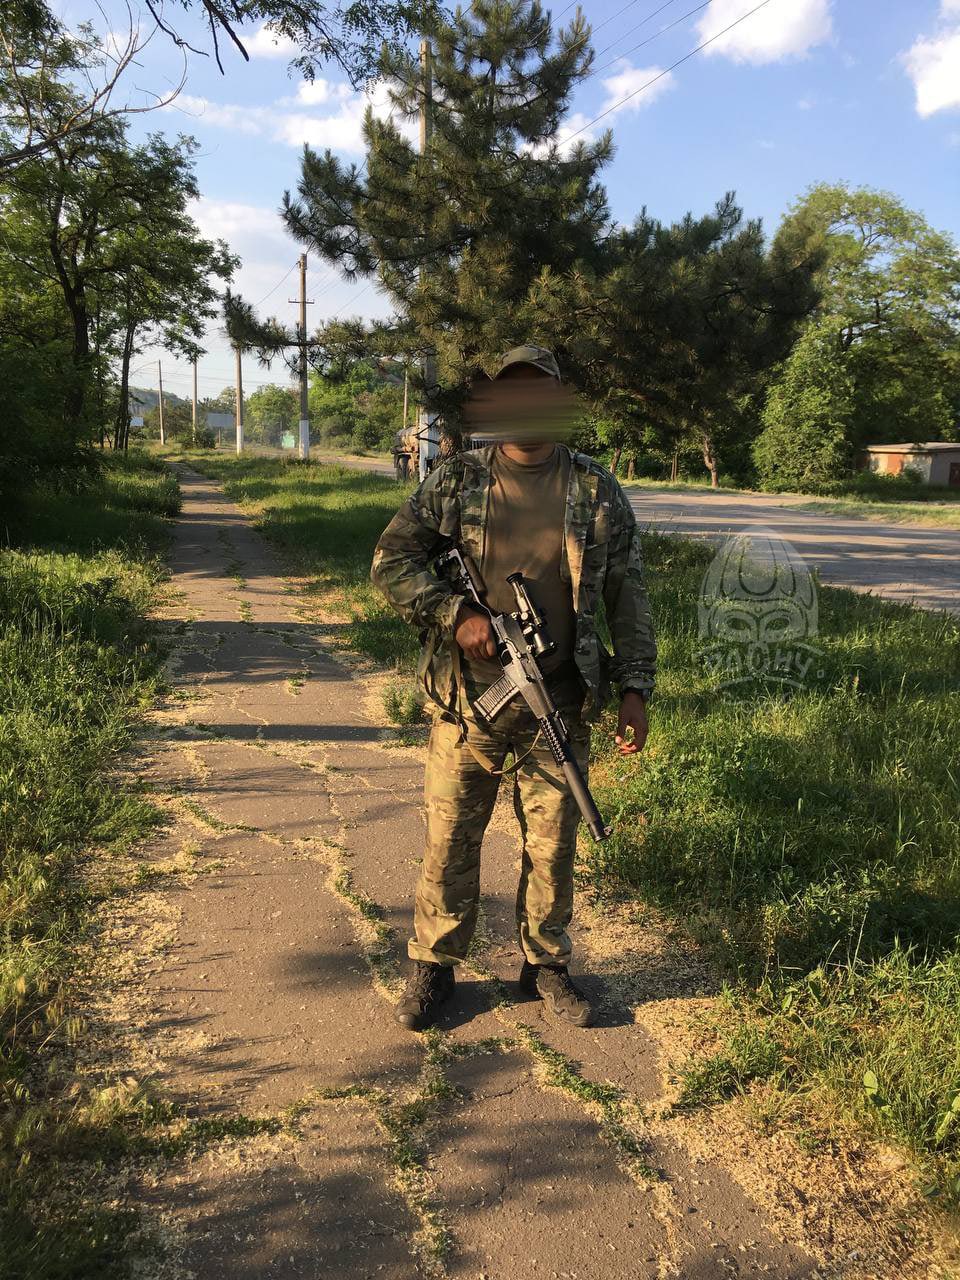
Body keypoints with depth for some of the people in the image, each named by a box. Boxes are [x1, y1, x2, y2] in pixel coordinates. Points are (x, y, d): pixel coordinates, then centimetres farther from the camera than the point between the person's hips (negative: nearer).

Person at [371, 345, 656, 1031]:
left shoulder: (597, 491, 5)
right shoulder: (455, 481, 3)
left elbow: (628, 596, 6)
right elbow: (391, 560, 1)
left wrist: (635, 688, 0)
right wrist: (457, 614, -12)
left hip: (561, 704, 1)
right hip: (467, 698, 0)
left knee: (553, 843, 11)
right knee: (450, 837, 8)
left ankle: (546, 964, 30)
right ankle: (433, 965, 26)